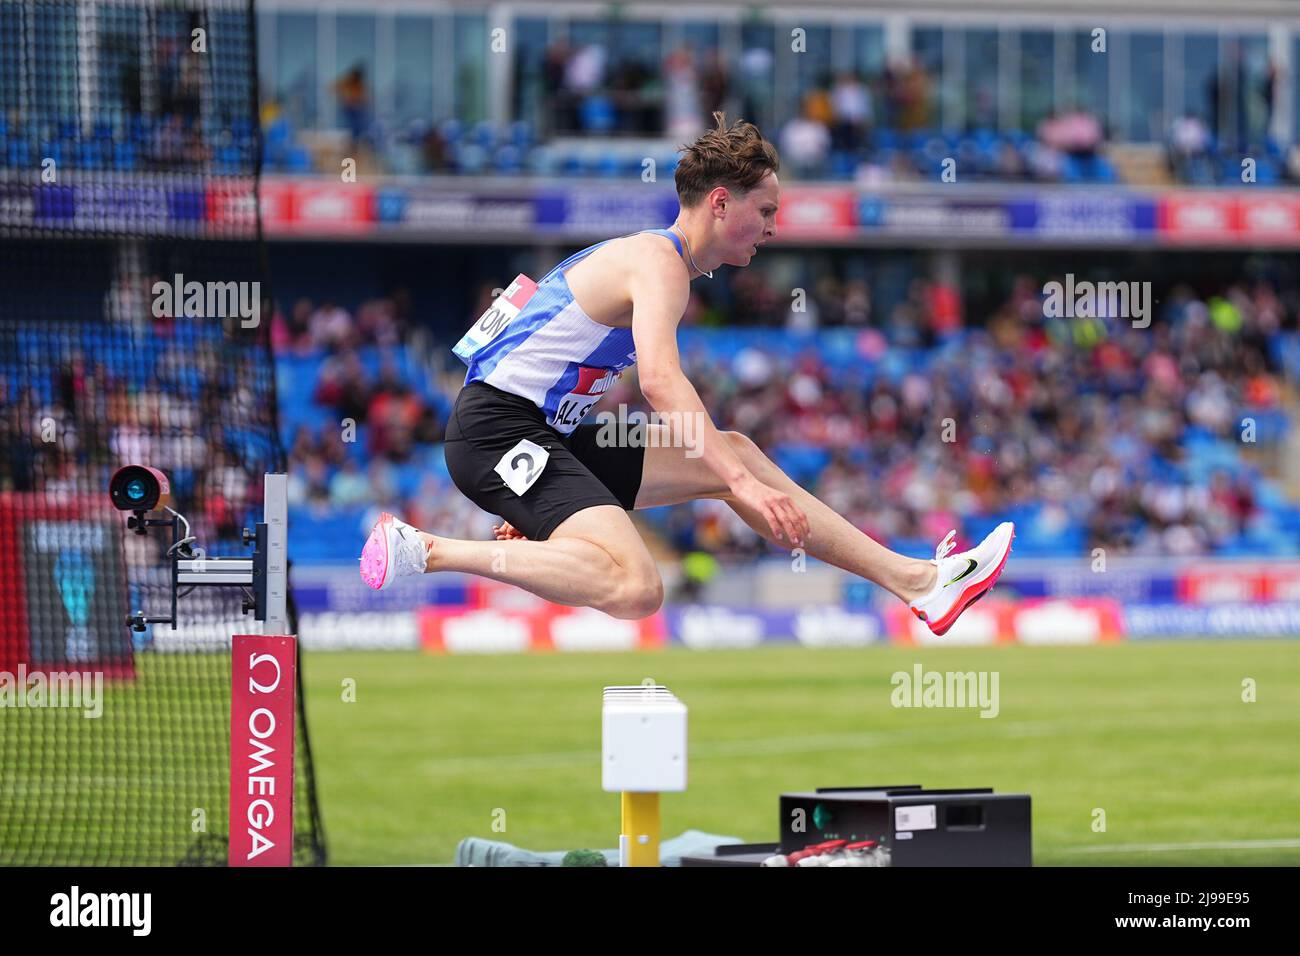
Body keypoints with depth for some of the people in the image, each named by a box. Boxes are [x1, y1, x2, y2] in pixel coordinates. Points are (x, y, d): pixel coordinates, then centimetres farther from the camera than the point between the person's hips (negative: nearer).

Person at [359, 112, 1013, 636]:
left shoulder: (654, 260, 21)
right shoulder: (659, 261, -11)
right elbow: (660, 379, -30)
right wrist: (744, 483, -36)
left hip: (551, 438, 11)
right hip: (498, 430, -11)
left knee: (736, 452, 12)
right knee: (634, 590, -31)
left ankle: (914, 580, 11)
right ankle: (426, 550, -23)